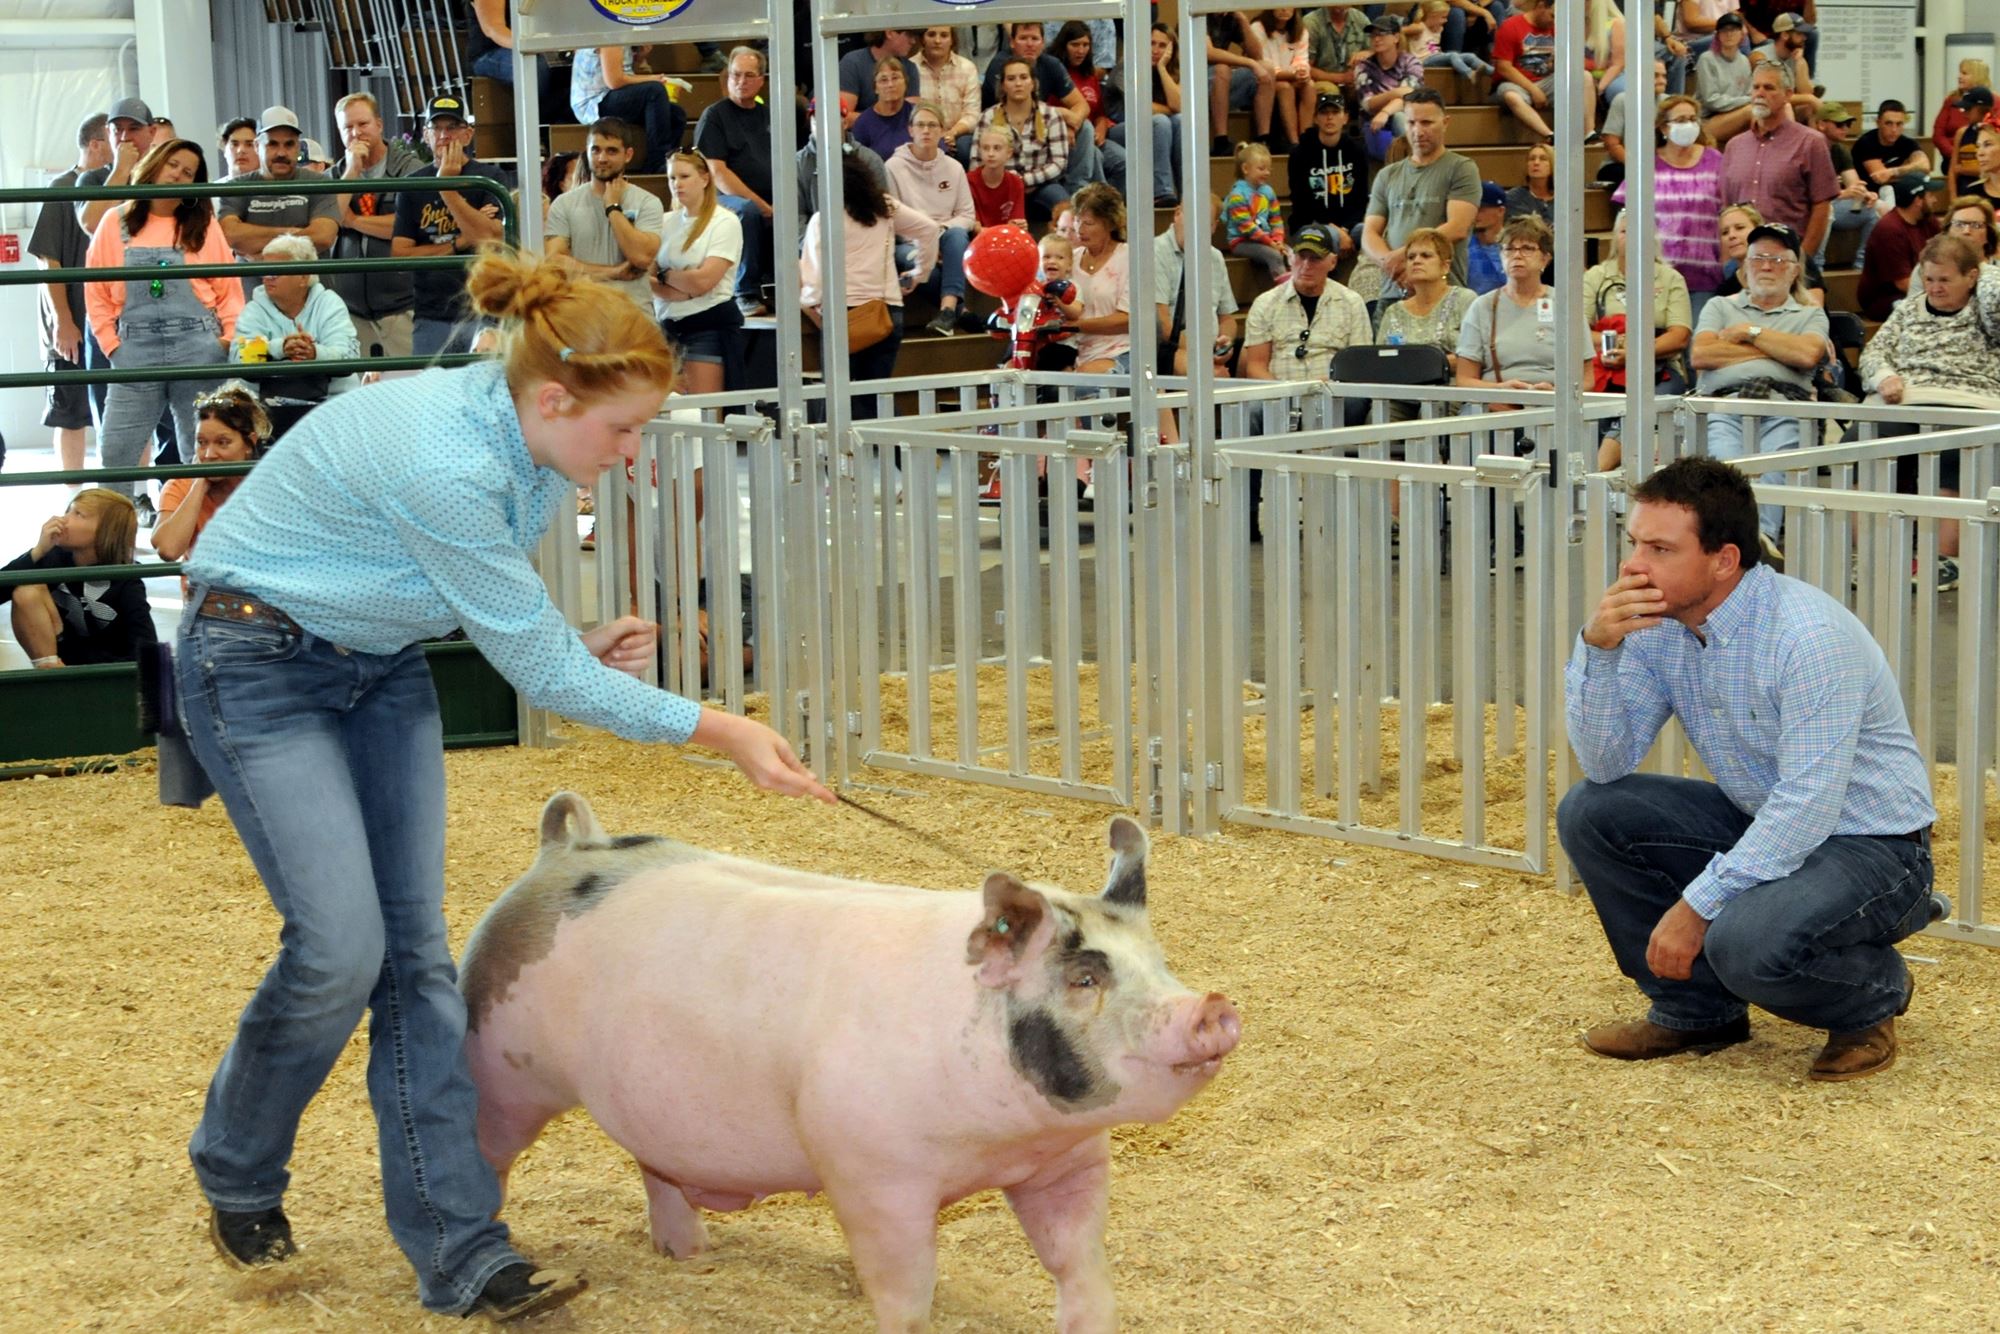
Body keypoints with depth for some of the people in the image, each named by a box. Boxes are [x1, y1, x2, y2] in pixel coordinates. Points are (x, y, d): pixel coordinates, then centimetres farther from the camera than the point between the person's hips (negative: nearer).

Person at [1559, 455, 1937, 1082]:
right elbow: (1606, 764, -6)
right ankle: (1694, 1007, 8)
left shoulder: (1808, 634, -27)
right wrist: (1597, 648, -21)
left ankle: (1875, 994, 1)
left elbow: (1809, 806, -30)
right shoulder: (1657, 625, -4)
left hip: (1873, 848, -8)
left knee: (1747, 942, -34)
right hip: (1759, 822, 8)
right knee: (1588, 812, -6)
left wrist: (1698, 904, -28)